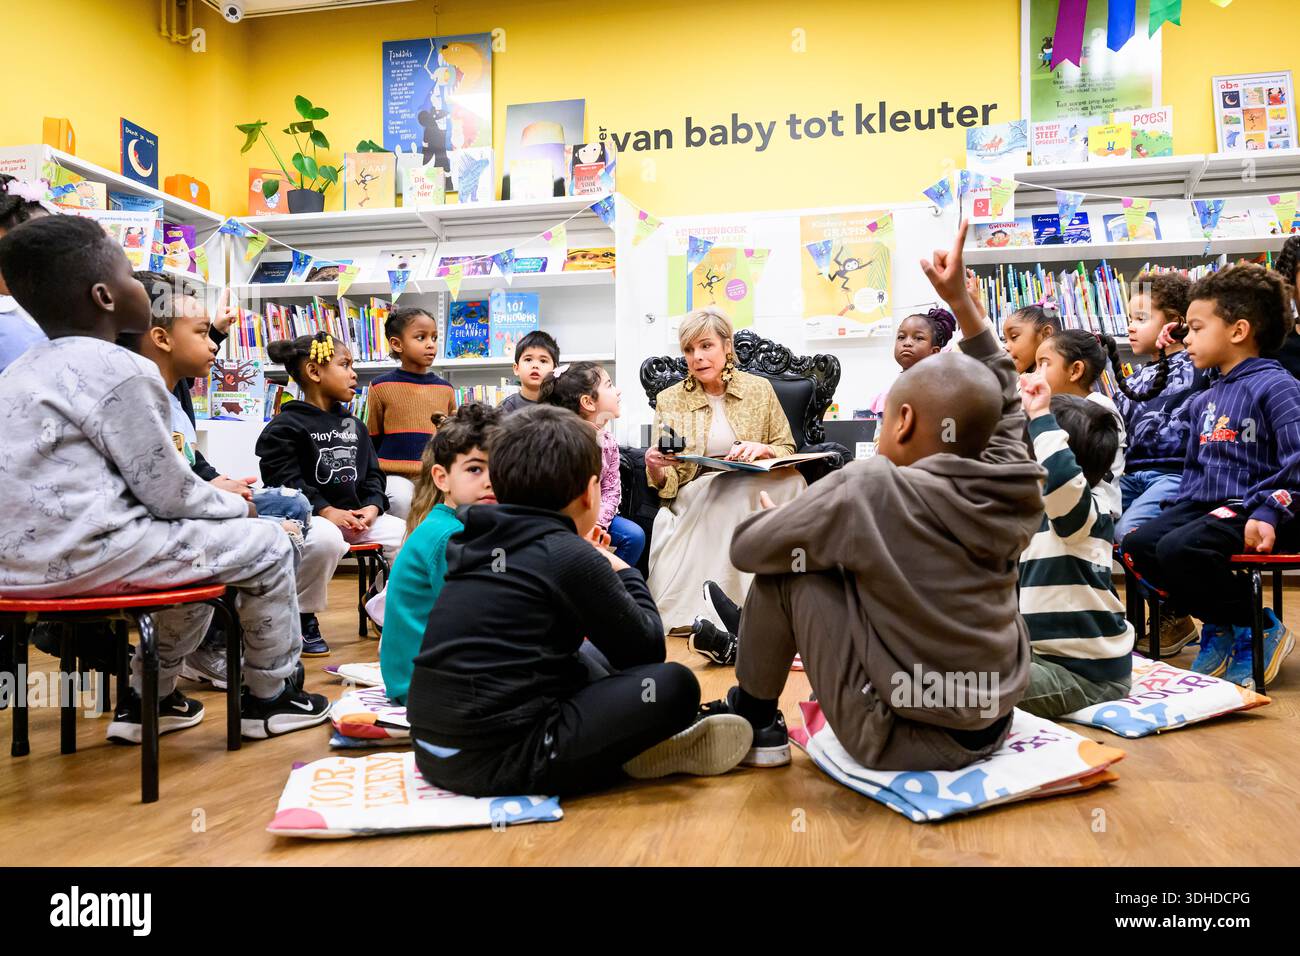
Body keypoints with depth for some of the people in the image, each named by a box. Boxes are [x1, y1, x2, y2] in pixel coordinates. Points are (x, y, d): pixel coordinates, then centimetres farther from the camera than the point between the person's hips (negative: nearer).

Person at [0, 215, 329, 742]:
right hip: (83, 555, -10)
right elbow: (168, 493, -12)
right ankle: (271, 696, 19)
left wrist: (216, 499, 19)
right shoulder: (122, 370, -14)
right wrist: (235, 503, 8)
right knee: (267, 545, 3)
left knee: (198, 542, 30)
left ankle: (147, 699, 34)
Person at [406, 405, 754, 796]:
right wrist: (626, 574, 16)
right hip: (500, 761, -8)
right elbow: (647, 652, 0)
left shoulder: (476, 543, 11)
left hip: (434, 751, 9)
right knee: (674, 685, -7)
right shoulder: (571, 556, -10)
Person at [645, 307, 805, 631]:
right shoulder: (669, 400, 8)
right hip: (694, 494, -2)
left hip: (754, 487, 2)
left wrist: (763, 449, -13)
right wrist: (654, 468, -19)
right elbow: (665, 484, 6)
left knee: (791, 481, -32)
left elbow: (788, 451, 11)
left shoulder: (759, 389, 10)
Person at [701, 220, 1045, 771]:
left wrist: (778, 516, 13)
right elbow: (1004, 400, 15)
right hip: (990, 727, 7)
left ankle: (752, 724, 20)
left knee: (784, 572, 2)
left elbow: (747, 547, -9)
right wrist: (961, 301, 18)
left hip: (901, 739, -6)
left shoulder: (870, 488, -20)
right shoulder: (1012, 492, -5)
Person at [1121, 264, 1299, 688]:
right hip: (1205, 505, 9)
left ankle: (1262, 629, -6)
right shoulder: (1205, 398, 17)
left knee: (1179, 549, -30)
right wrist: (1176, 510, 14)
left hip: (1252, 510, -8)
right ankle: (1219, 623, 7)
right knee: (1136, 545, -8)